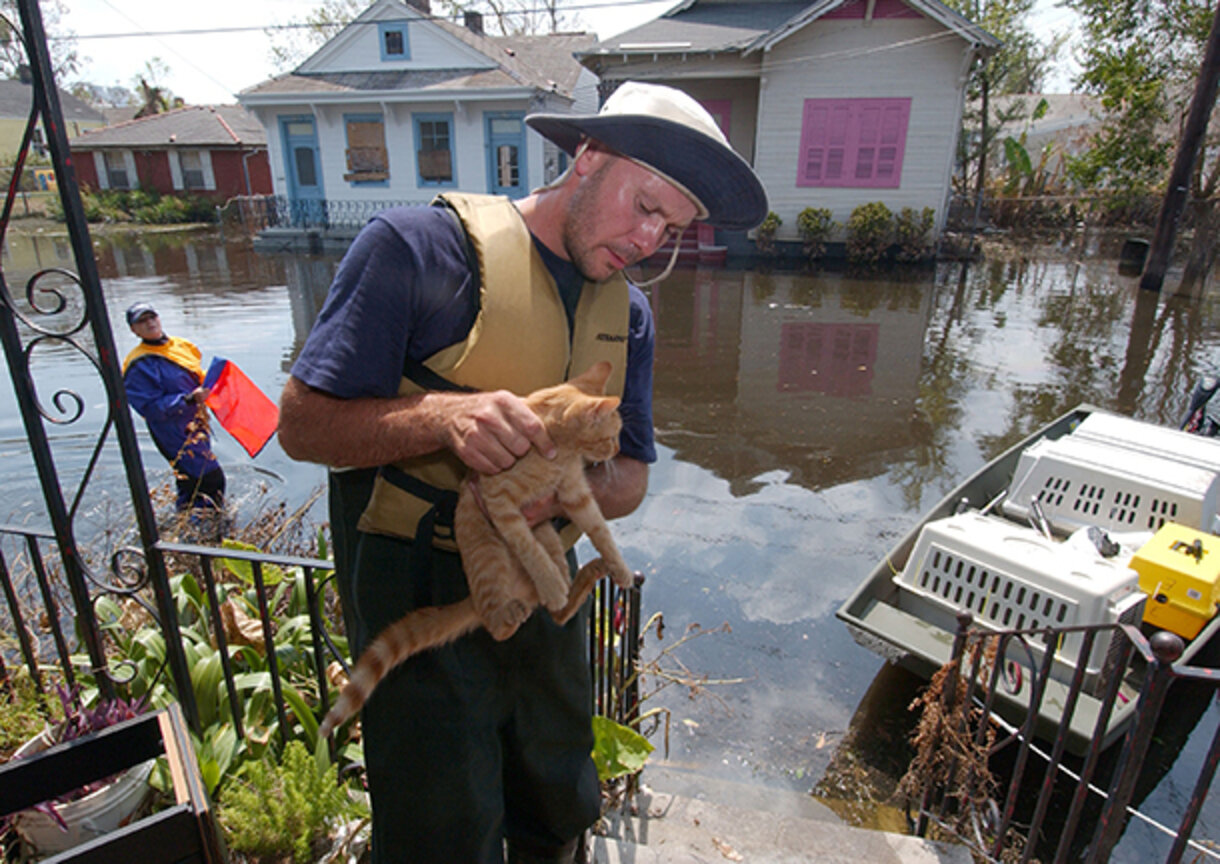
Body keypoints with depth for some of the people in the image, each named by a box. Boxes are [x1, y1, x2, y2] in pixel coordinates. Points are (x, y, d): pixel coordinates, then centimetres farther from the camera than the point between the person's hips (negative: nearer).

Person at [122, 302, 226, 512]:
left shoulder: (181, 345, 9)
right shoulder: (139, 365, -14)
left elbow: (196, 377, 24)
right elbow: (151, 408, -19)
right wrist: (190, 399, -28)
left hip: (196, 426, 8)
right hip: (176, 435, -8)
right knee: (210, 478, -10)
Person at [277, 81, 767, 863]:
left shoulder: (628, 313, 4)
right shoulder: (420, 245, -15)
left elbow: (630, 479, 3)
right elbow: (303, 423, -14)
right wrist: (443, 415, -31)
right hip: (419, 592, -5)